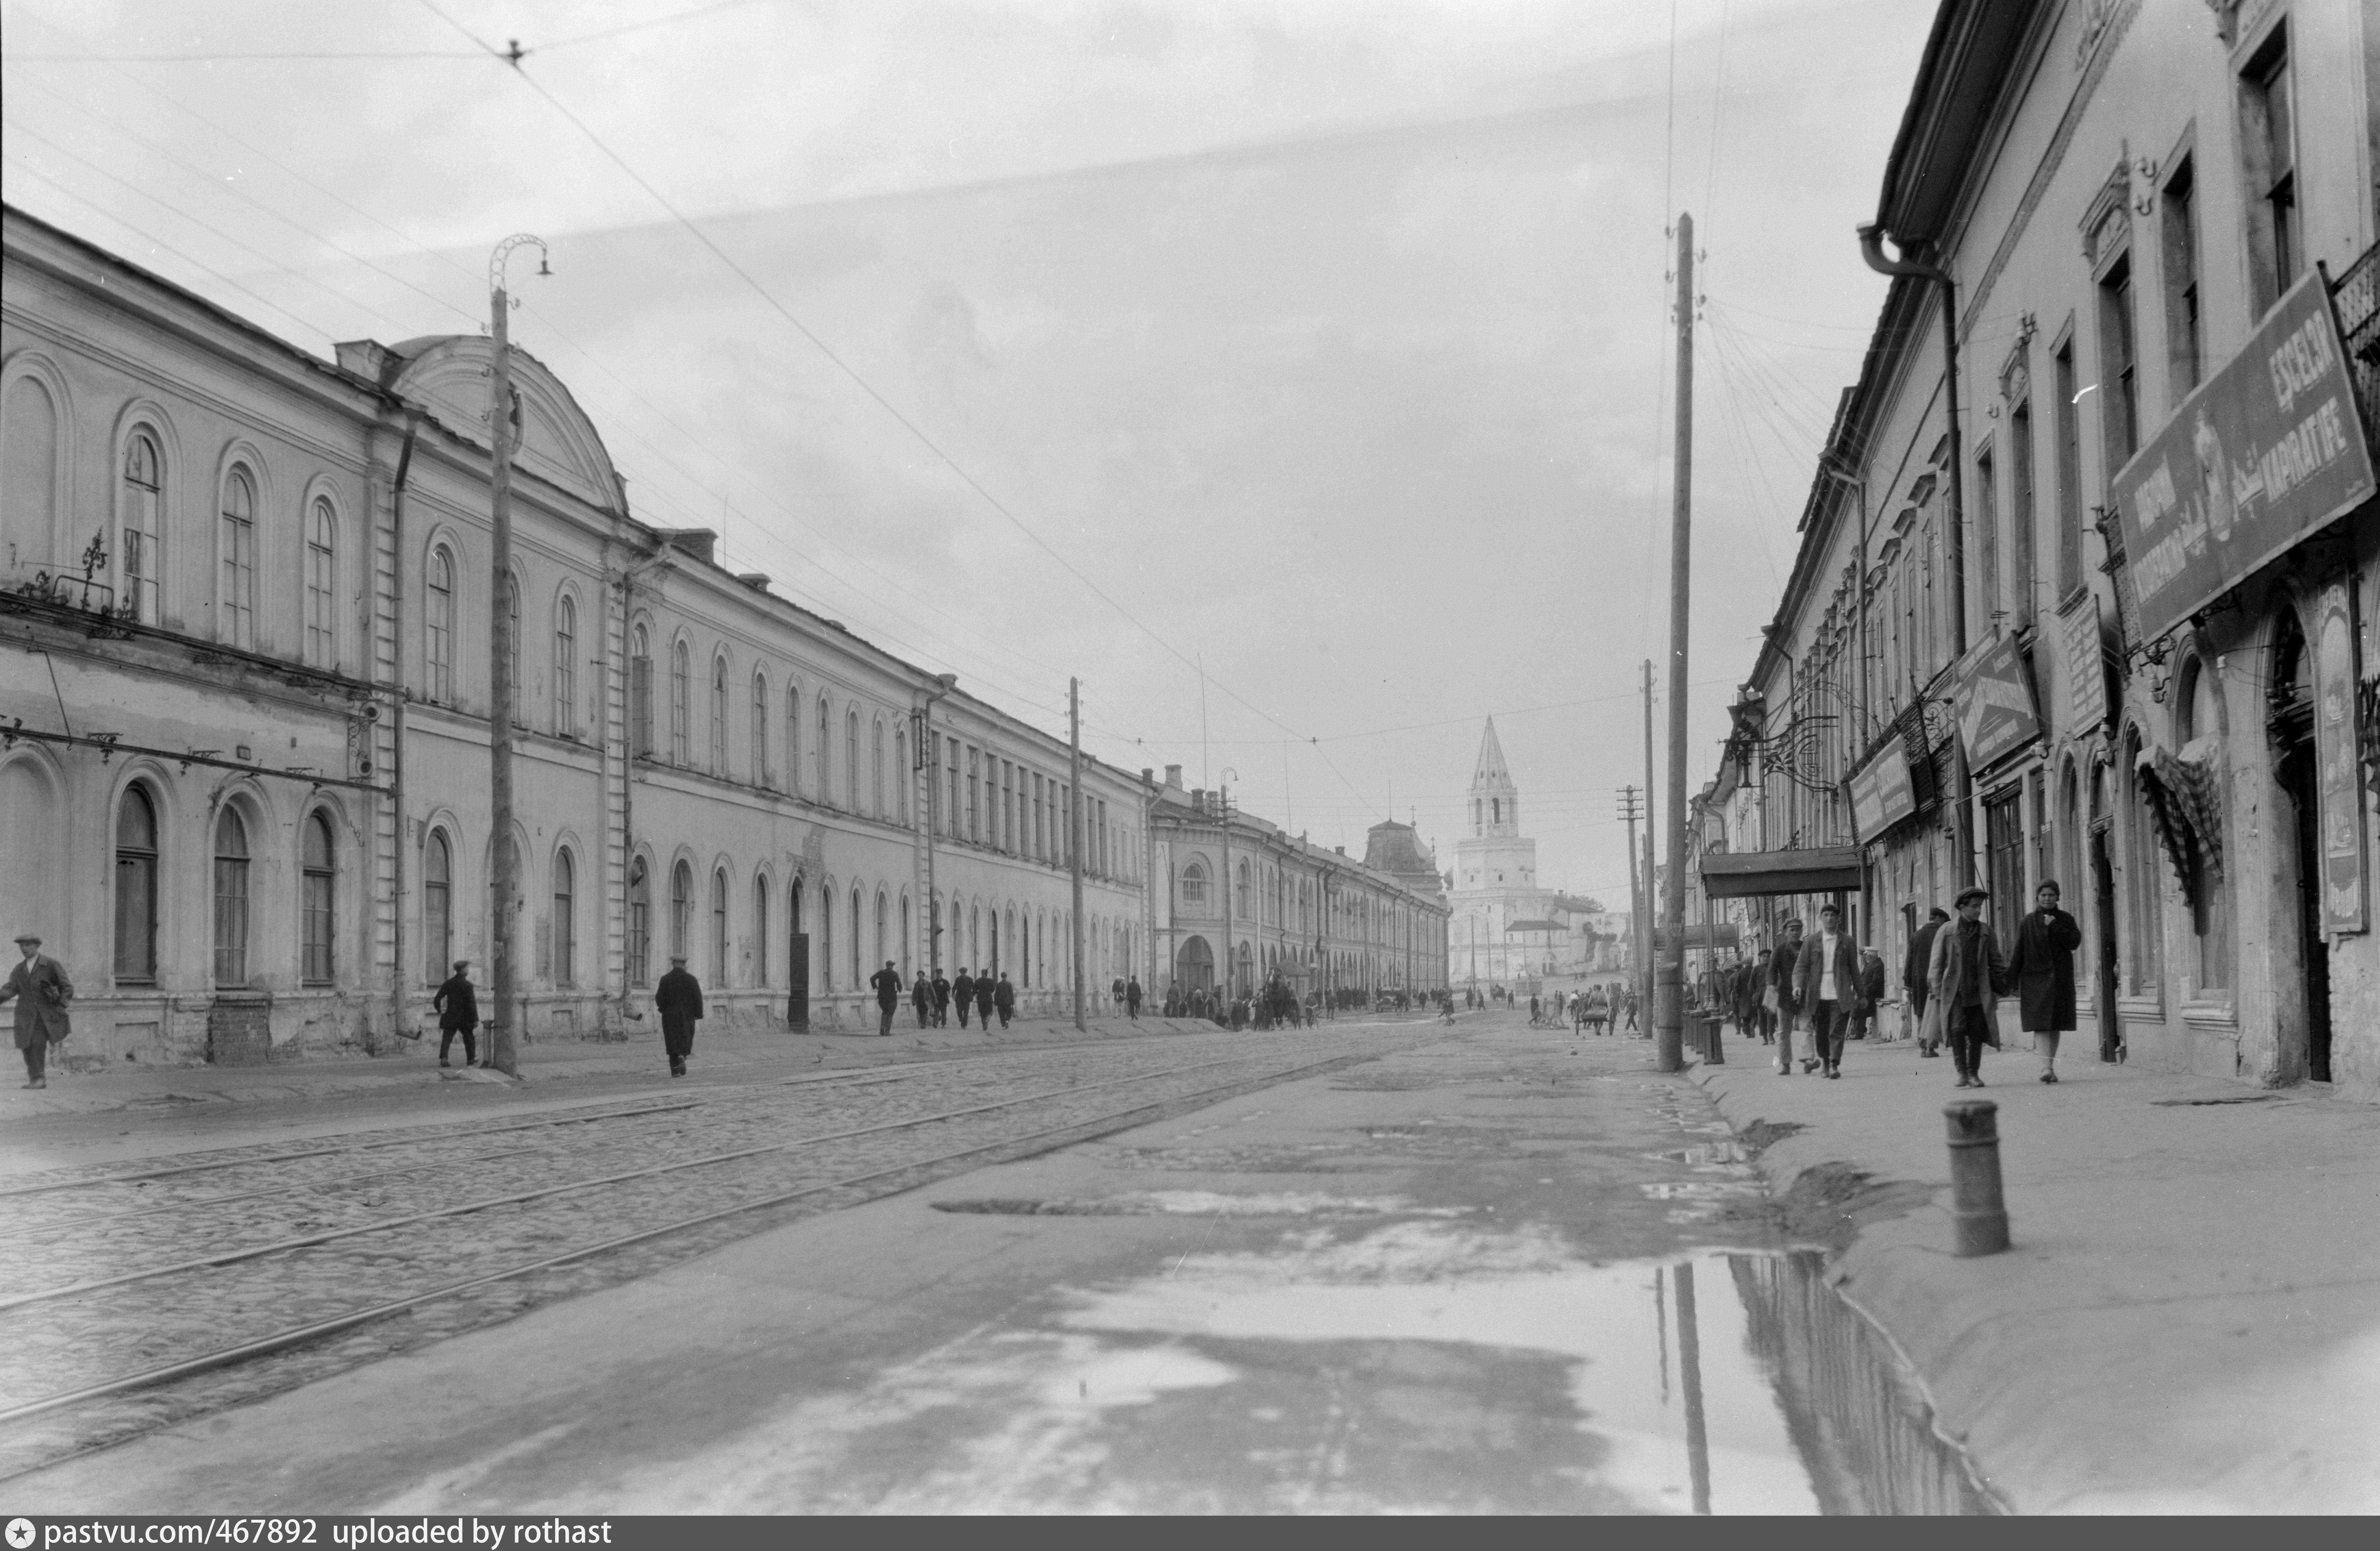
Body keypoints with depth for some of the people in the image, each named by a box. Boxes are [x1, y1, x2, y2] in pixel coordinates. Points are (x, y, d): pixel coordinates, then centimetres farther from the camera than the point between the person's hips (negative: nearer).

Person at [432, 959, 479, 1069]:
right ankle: (471, 1059, 22)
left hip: (450, 1018, 3)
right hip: (464, 1018, -3)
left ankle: (444, 1058, -17)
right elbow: (472, 1003, -14)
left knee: (447, 1038, 0)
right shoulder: (468, 985, -11)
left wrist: (439, 1010, 23)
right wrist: (476, 1019, -11)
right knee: (469, 1039, 15)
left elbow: (437, 999, 5)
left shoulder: (448, 983, 2)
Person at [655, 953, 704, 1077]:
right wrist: (699, 1014, 5)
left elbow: (659, 999, -4)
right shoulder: (691, 979, -3)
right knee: (686, 1039, 12)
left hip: (670, 1016, 0)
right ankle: (683, 1056, -15)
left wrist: (663, 1009, 15)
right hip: (687, 1016, 0)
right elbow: (698, 998, -4)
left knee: (673, 1042, 4)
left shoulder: (665, 980, -3)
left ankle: (675, 1070, -2)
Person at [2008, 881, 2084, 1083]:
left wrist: (2055, 927, -14)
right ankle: (2047, 1067, -24)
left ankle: (2051, 1067, 17)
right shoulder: (2027, 923, 6)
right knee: (2041, 1024, -14)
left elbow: (2074, 942, -8)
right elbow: (2018, 954, 4)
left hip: (2060, 980, 2)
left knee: (2055, 1026, 6)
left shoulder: (2066, 920, 8)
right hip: (2035, 979, -2)